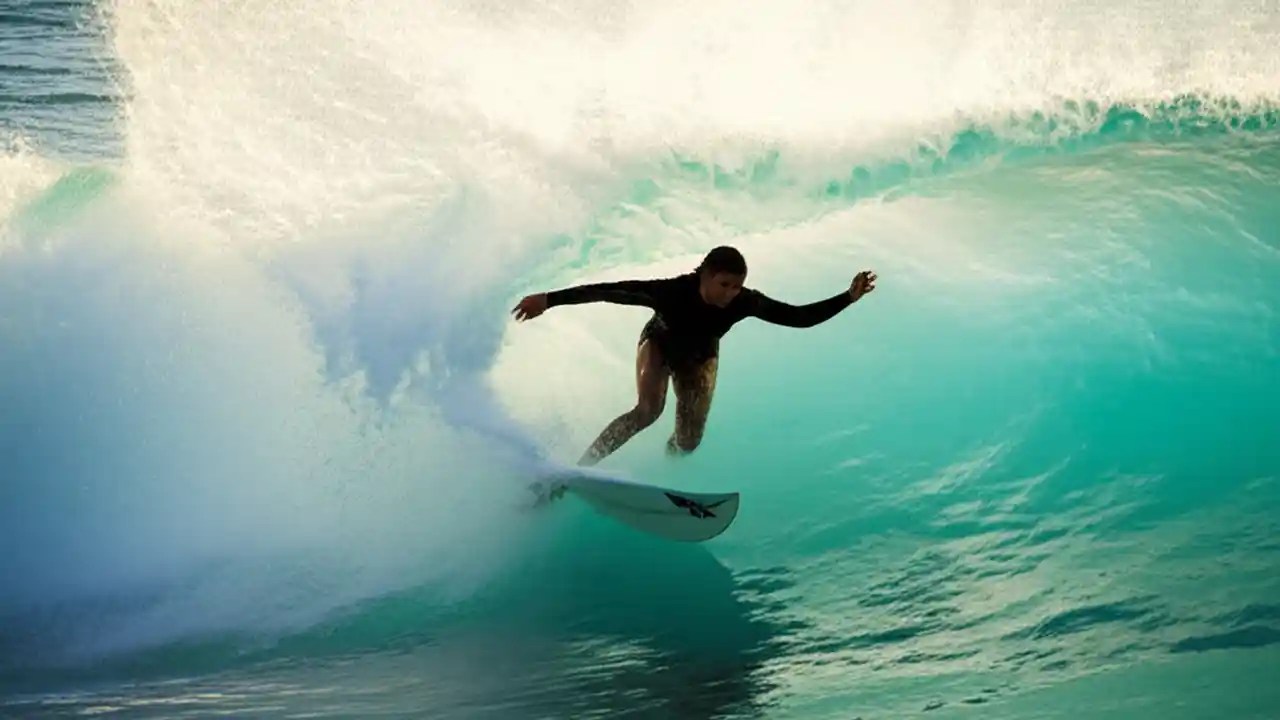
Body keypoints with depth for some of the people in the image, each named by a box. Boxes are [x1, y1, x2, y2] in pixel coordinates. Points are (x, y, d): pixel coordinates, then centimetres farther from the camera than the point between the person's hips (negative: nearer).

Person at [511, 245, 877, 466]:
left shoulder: (746, 302, -34)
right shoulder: (672, 292, -41)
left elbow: (799, 317, -27)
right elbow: (610, 290, -39)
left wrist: (848, 297, -38)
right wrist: (549, 300, -42)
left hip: (699, 358, 3)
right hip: (659, 344, -3)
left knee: (688, 442, -1)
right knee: (648, 410, -31)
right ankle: (577, 471, -25)